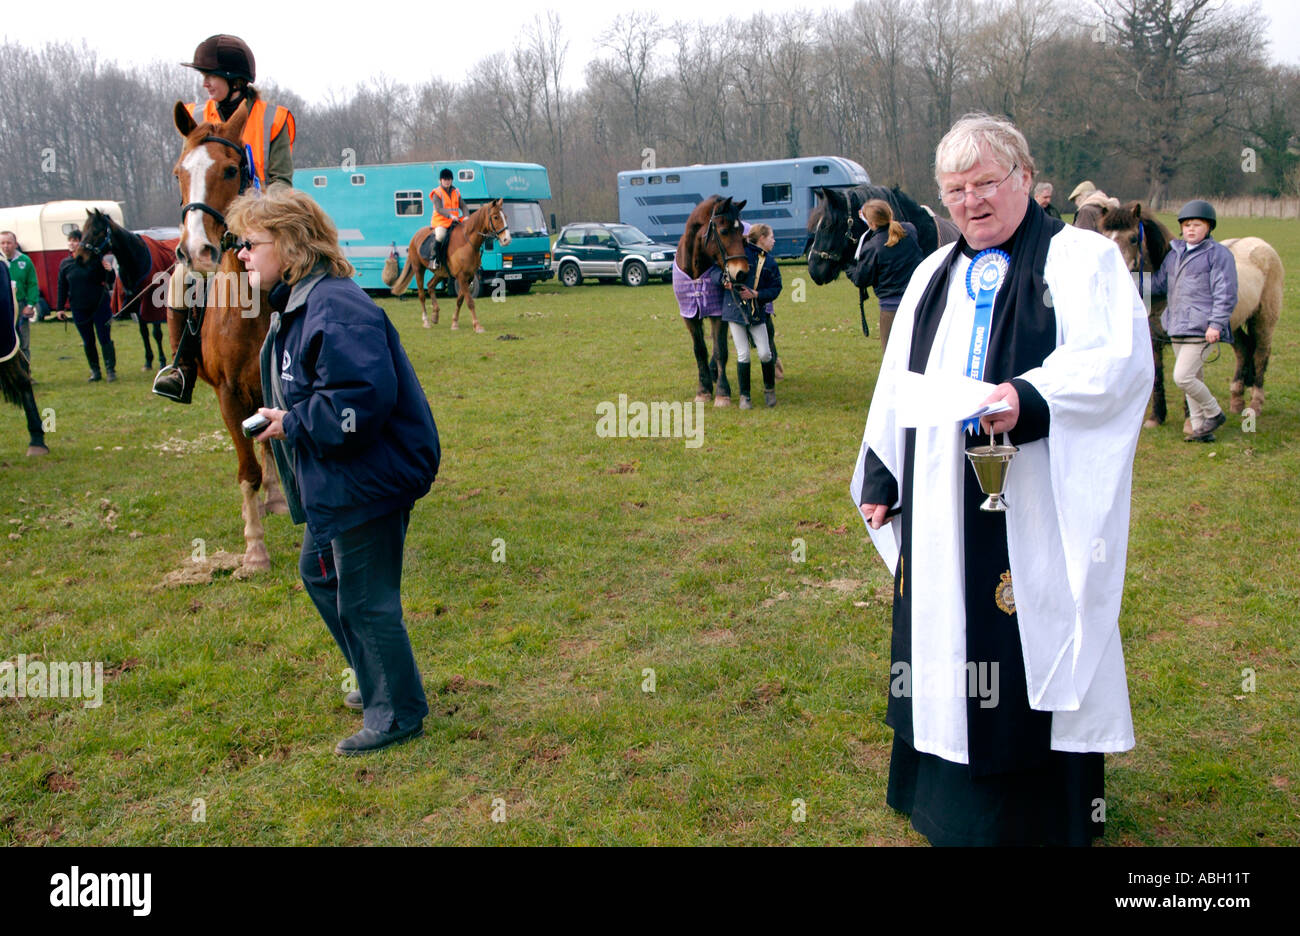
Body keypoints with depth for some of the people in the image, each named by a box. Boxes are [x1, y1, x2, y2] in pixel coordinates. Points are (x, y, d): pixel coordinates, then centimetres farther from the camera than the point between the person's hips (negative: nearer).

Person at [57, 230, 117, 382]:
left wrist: (109, 271, -27)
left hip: (99, 306, -3)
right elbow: (62, 287, 9)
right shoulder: (65, 264, 3)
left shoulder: (95, 259, -7)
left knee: (105, 339, -2)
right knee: (88, 342, 10)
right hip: (79, 310, 4)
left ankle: (111, 370, 5)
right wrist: (61, 307, 9)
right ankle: (95, 371, 19)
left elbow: (109, 281, -6)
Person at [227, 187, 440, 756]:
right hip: (334, 483, 11)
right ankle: (380, 683, 40)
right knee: (319, 573, 24)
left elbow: (363, 398, -32)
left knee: (364, 600, 1)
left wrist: (294, 424, -20)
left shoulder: (335, 308, -24)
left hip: (367, 482, -11)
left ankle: (397, 715, 20)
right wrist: (285, 418, 8)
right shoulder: (293, 306, 10)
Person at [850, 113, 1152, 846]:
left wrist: (1030, 397, -30)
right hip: (944, 507, 6)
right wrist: (880, 476, 14)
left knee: (1039, 635, 1)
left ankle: (1056, 803, 19)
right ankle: (950, 791, 31)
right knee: (947, 634, 13)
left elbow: (1120, 361, -16)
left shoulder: (1082, 257, -1)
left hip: (1037, 505, -6)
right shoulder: (935, 275, 17)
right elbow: (898, 386, 18)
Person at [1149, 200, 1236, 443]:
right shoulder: (1174, 253, 14)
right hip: (1177, 326, 8)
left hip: (1200, 328, -7)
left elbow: (1225, 294, -10)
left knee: (1182, 377, -14)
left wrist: (1216, 324, -18)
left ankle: (1214, 413, 8)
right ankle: (1201, 428, 19)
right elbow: (1159, 284, 22)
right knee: (1193, 379, 12)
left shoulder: (1218, 254, -7)